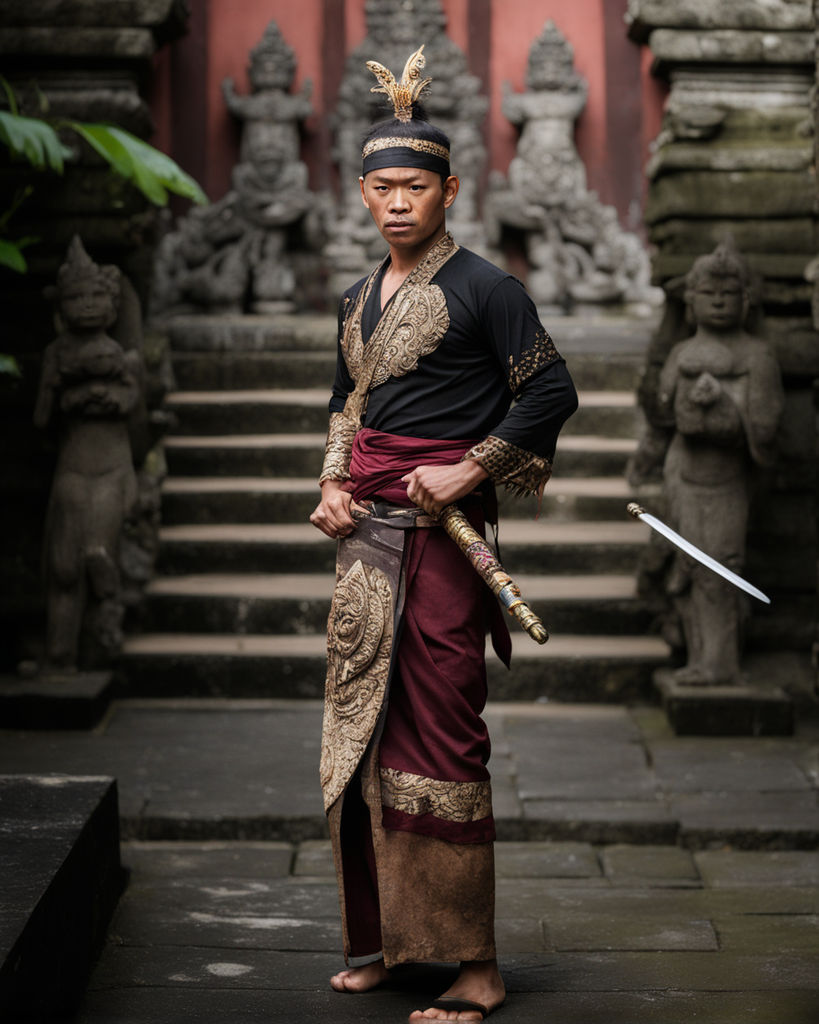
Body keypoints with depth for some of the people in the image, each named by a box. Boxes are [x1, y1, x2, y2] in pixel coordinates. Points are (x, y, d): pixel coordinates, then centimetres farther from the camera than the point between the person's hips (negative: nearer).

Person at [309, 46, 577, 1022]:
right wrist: (332, 484, 10)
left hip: (440, 532, -7)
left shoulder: (483, 288, -6)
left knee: (439, 738, -6)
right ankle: (384, 935, 22)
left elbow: (551, 392, -7)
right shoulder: (359, 300, 15)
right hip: (366, 535, 7)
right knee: (362, 726, 9)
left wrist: (471, 471, -13)